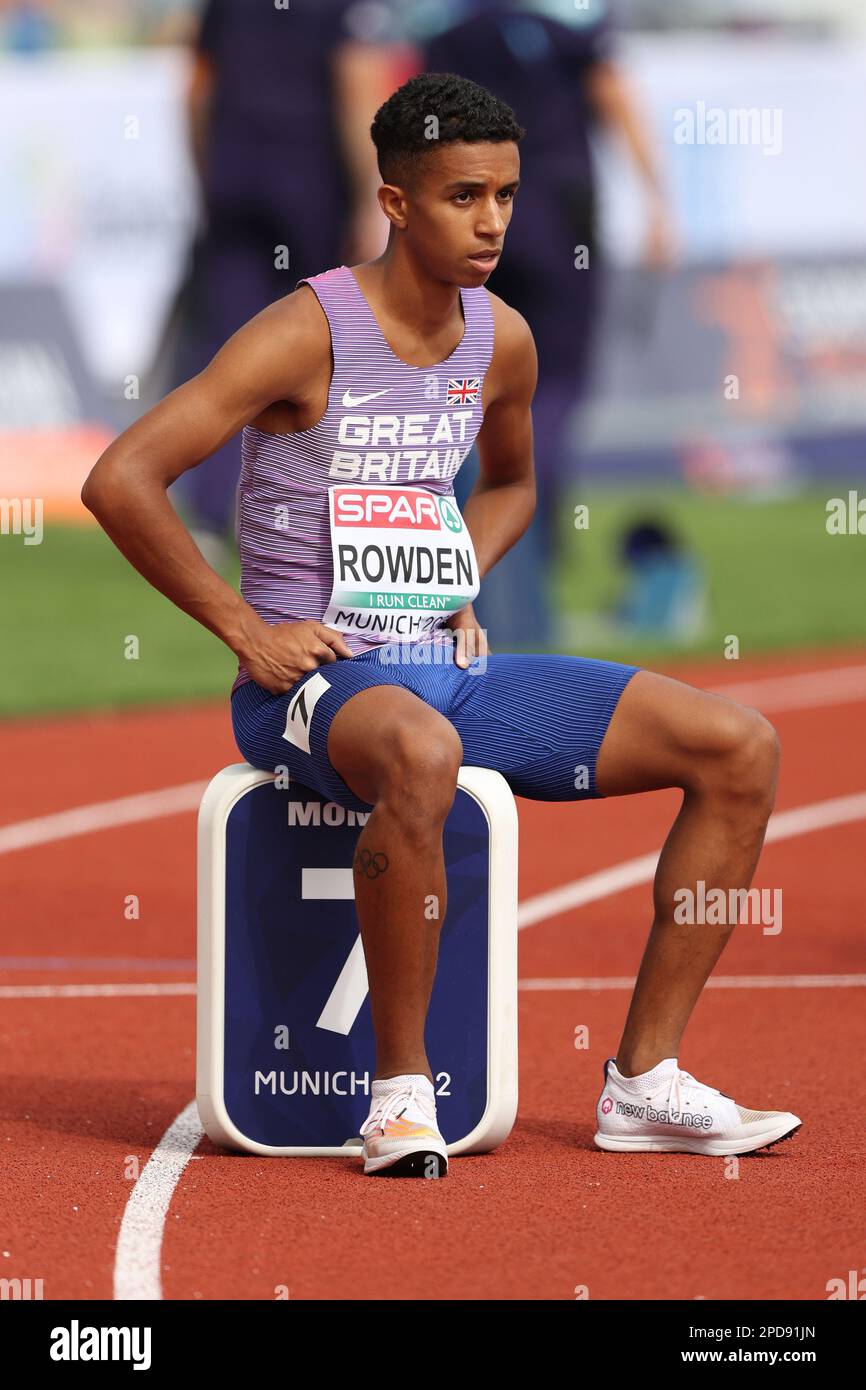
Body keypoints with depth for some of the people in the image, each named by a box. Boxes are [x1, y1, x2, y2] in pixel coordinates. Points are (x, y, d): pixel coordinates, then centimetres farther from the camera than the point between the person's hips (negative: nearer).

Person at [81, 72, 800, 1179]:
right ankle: (400, 1090, -28)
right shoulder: (309, 332, -13)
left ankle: (645, 1080, 0)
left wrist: (461, 584, 10)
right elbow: (120, 482, -19)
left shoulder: (501, 341, 8)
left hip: (447, 673, 7)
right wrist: (247, 631, -16)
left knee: (739, 747, -3)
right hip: (315, 677, -7)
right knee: (422, 754, -44)